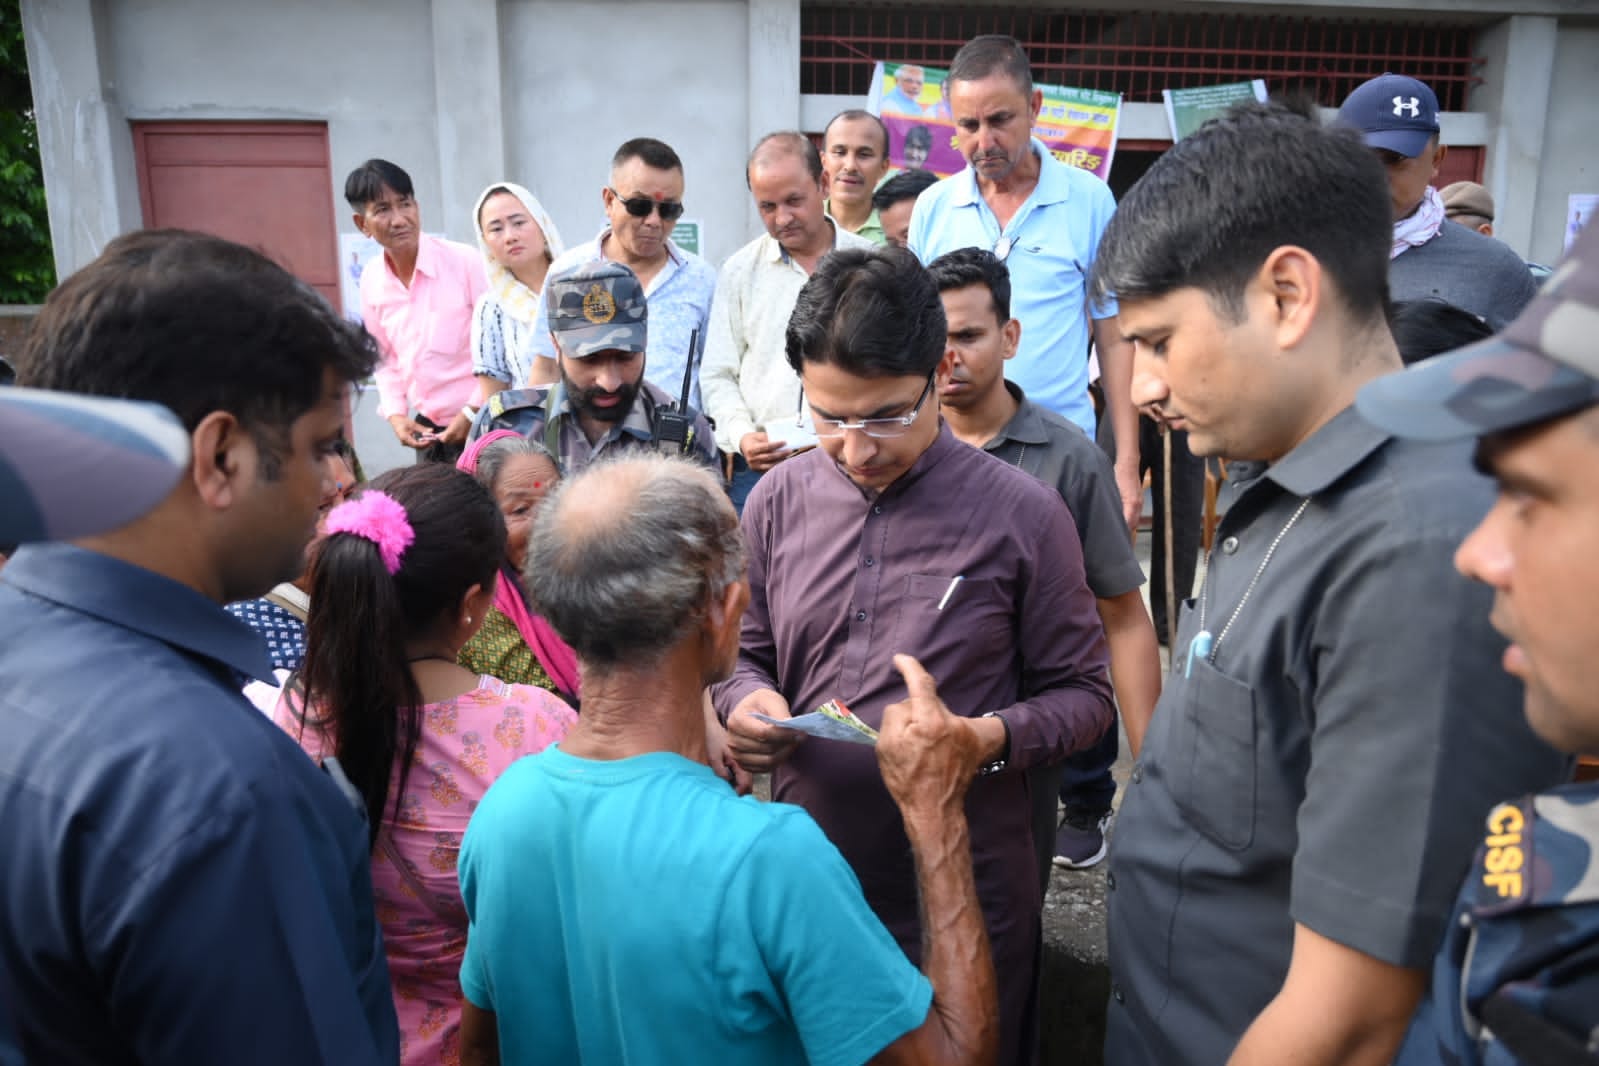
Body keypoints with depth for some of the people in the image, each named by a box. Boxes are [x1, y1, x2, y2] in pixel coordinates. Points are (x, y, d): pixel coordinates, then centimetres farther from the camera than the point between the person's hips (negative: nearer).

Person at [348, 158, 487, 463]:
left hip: (481, 422, -4)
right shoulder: (371, 282, 3)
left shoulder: (464, 261, -12)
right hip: (427, 428, 5)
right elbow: (385, 358, 15)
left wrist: (473, 414, -13)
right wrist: (395, 414, 1)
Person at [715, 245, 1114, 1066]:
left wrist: (993, 738, -23)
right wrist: (744, 700, -11)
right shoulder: (778, 501, 0)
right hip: (802, 878, 3)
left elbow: (1081, 694, -4)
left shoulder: (1022, 514, -11)